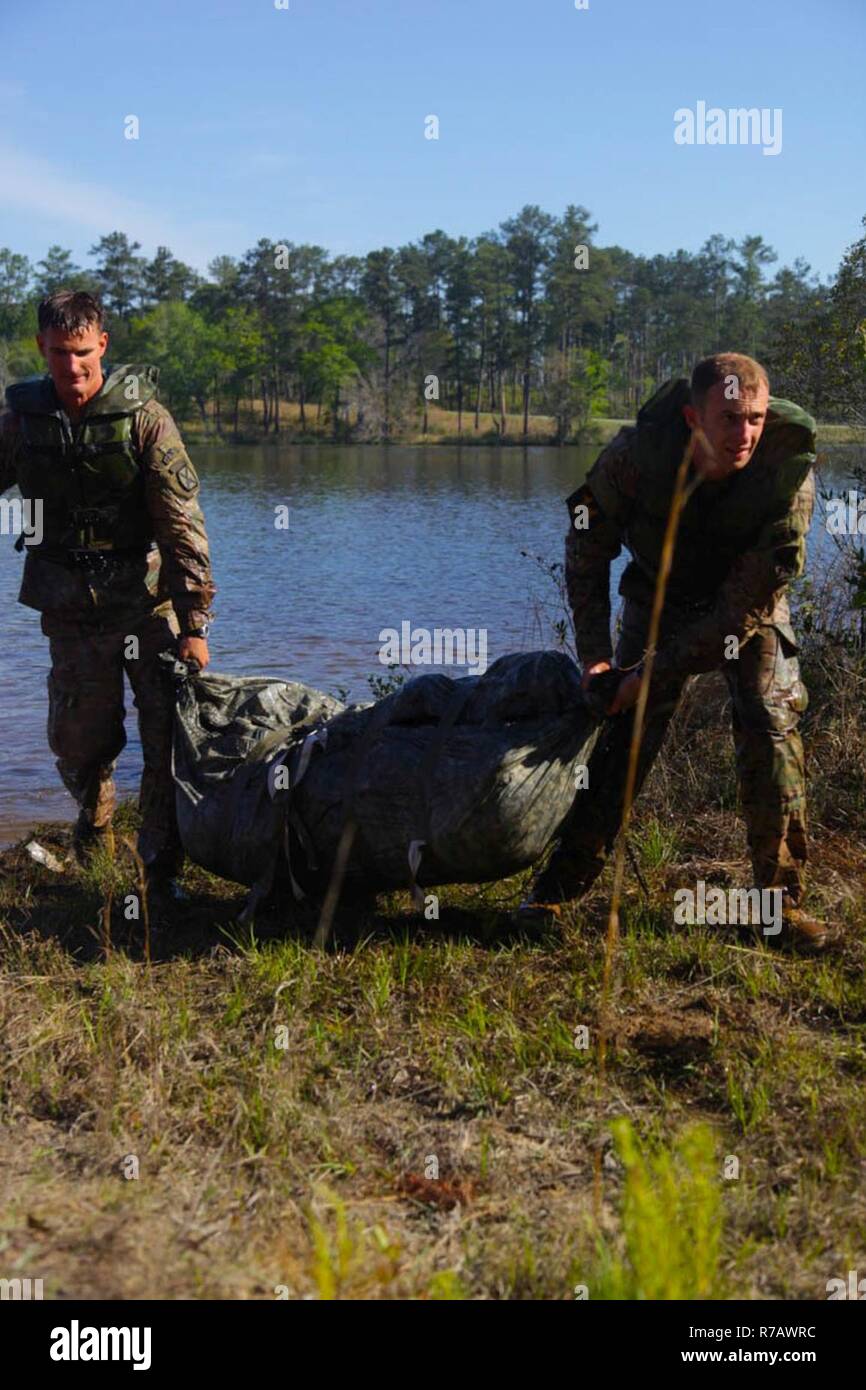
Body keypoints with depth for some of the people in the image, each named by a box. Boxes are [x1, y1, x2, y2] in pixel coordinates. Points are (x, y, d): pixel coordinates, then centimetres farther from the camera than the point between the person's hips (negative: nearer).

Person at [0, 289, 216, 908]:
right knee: (78, 742, 9)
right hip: (71, 611, 3)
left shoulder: (144, 416, -10)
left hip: (148, 602, -2)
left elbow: (182, 525, -12)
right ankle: (95, 820, 43)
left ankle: (162, 867, 10)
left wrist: (194, 624, -15)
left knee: (171, 733, -7)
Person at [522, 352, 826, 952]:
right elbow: (587, 549, -12)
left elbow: (749, 603, -28)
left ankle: (782, 898, 1)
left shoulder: (790, 475, -31)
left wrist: (656, 673, -28)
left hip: (751, 609, 0)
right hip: (661, 597, 1)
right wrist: (596, 655, -18)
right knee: (625, 736, -7)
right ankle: (560, 885, 6)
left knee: (770, 728, -14)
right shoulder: (636, 453, -29)